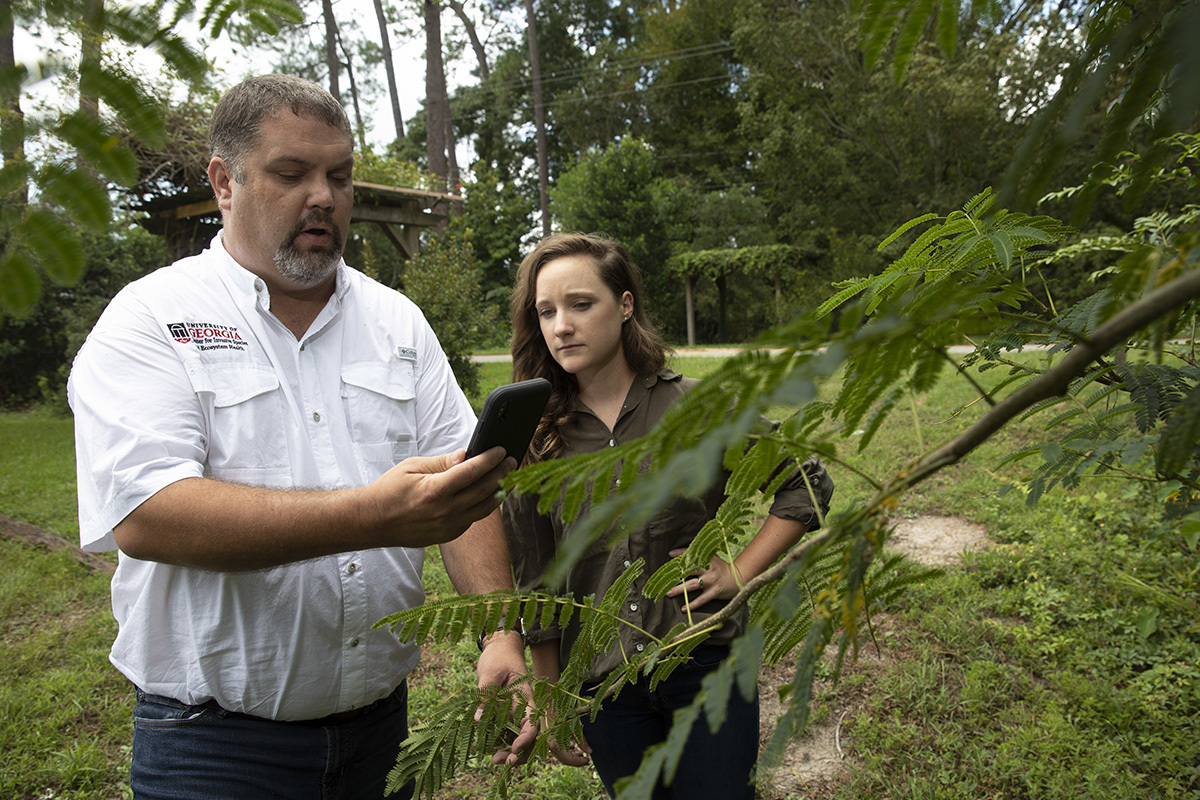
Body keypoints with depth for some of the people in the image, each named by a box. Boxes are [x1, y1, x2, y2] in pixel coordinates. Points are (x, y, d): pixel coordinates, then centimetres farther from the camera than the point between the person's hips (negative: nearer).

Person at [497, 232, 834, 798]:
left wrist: (740, 572, -6)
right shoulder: (534, 438, -3)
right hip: (600, 682, 2)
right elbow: (536, 583, 3)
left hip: (705, 664, -1)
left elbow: (807, 485, 2)